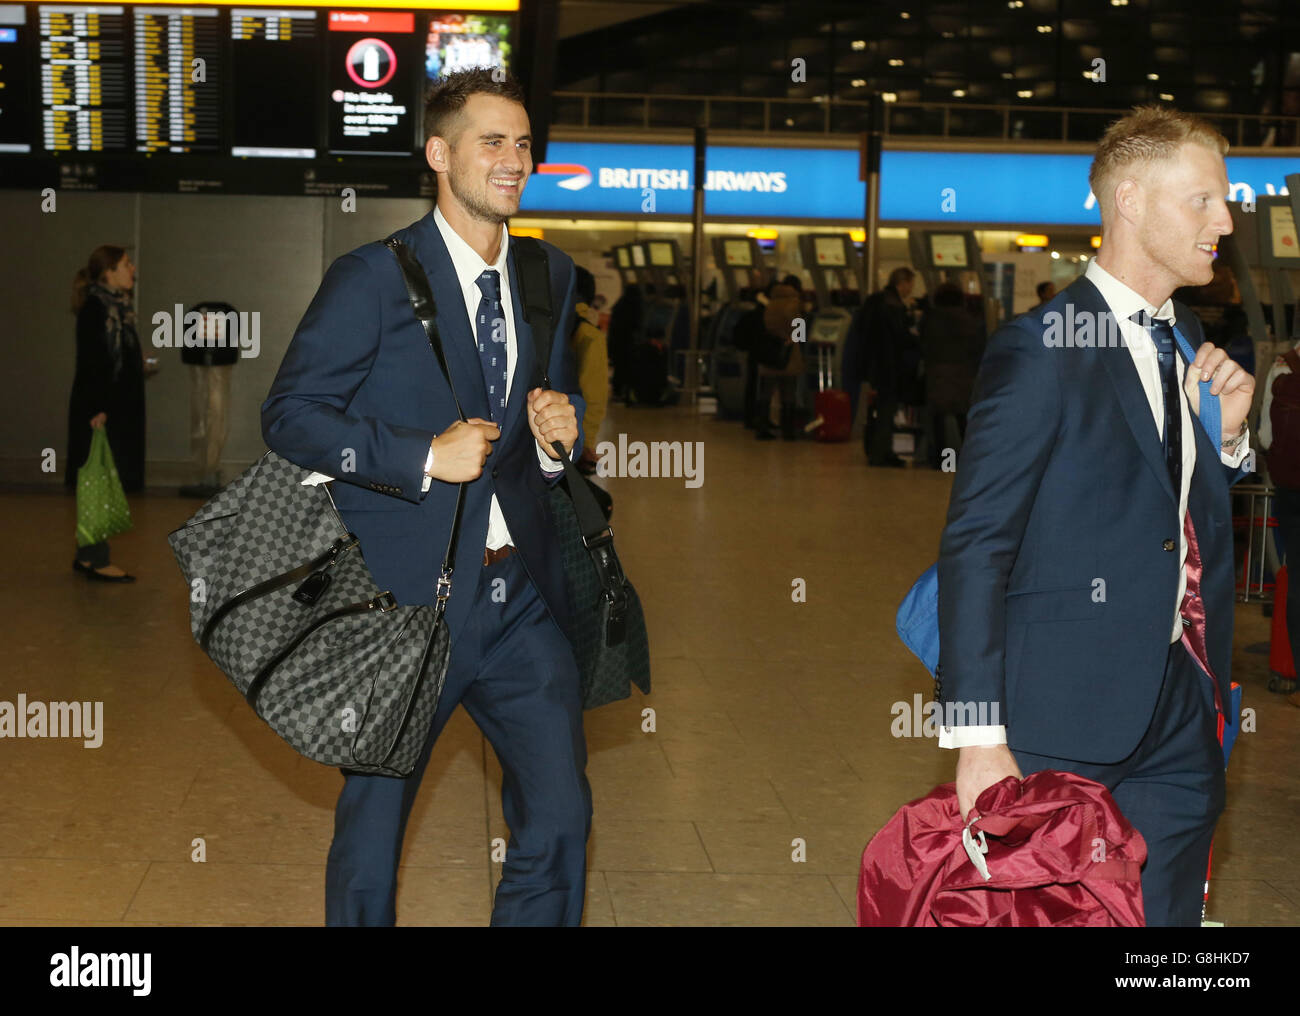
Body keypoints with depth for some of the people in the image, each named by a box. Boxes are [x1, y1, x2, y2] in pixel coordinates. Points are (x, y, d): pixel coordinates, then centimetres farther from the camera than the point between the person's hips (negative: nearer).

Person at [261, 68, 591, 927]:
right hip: (406, 597, -5)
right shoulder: (374, 278, -7)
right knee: (372, 826, 9)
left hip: (519, 598, 5)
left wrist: (557, 434, 0)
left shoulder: (551, 278, 12)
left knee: (560, 814, 5)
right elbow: (290, 413, -10)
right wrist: (425, 458, -19)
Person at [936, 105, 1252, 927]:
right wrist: (978, 738, -18)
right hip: (1069, 721, -7)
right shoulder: (1038, 347, -12)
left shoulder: (1188, 342, 12)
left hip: (1183, 709, 7)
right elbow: (976, 547, -15)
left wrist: (1227, 433, 0)